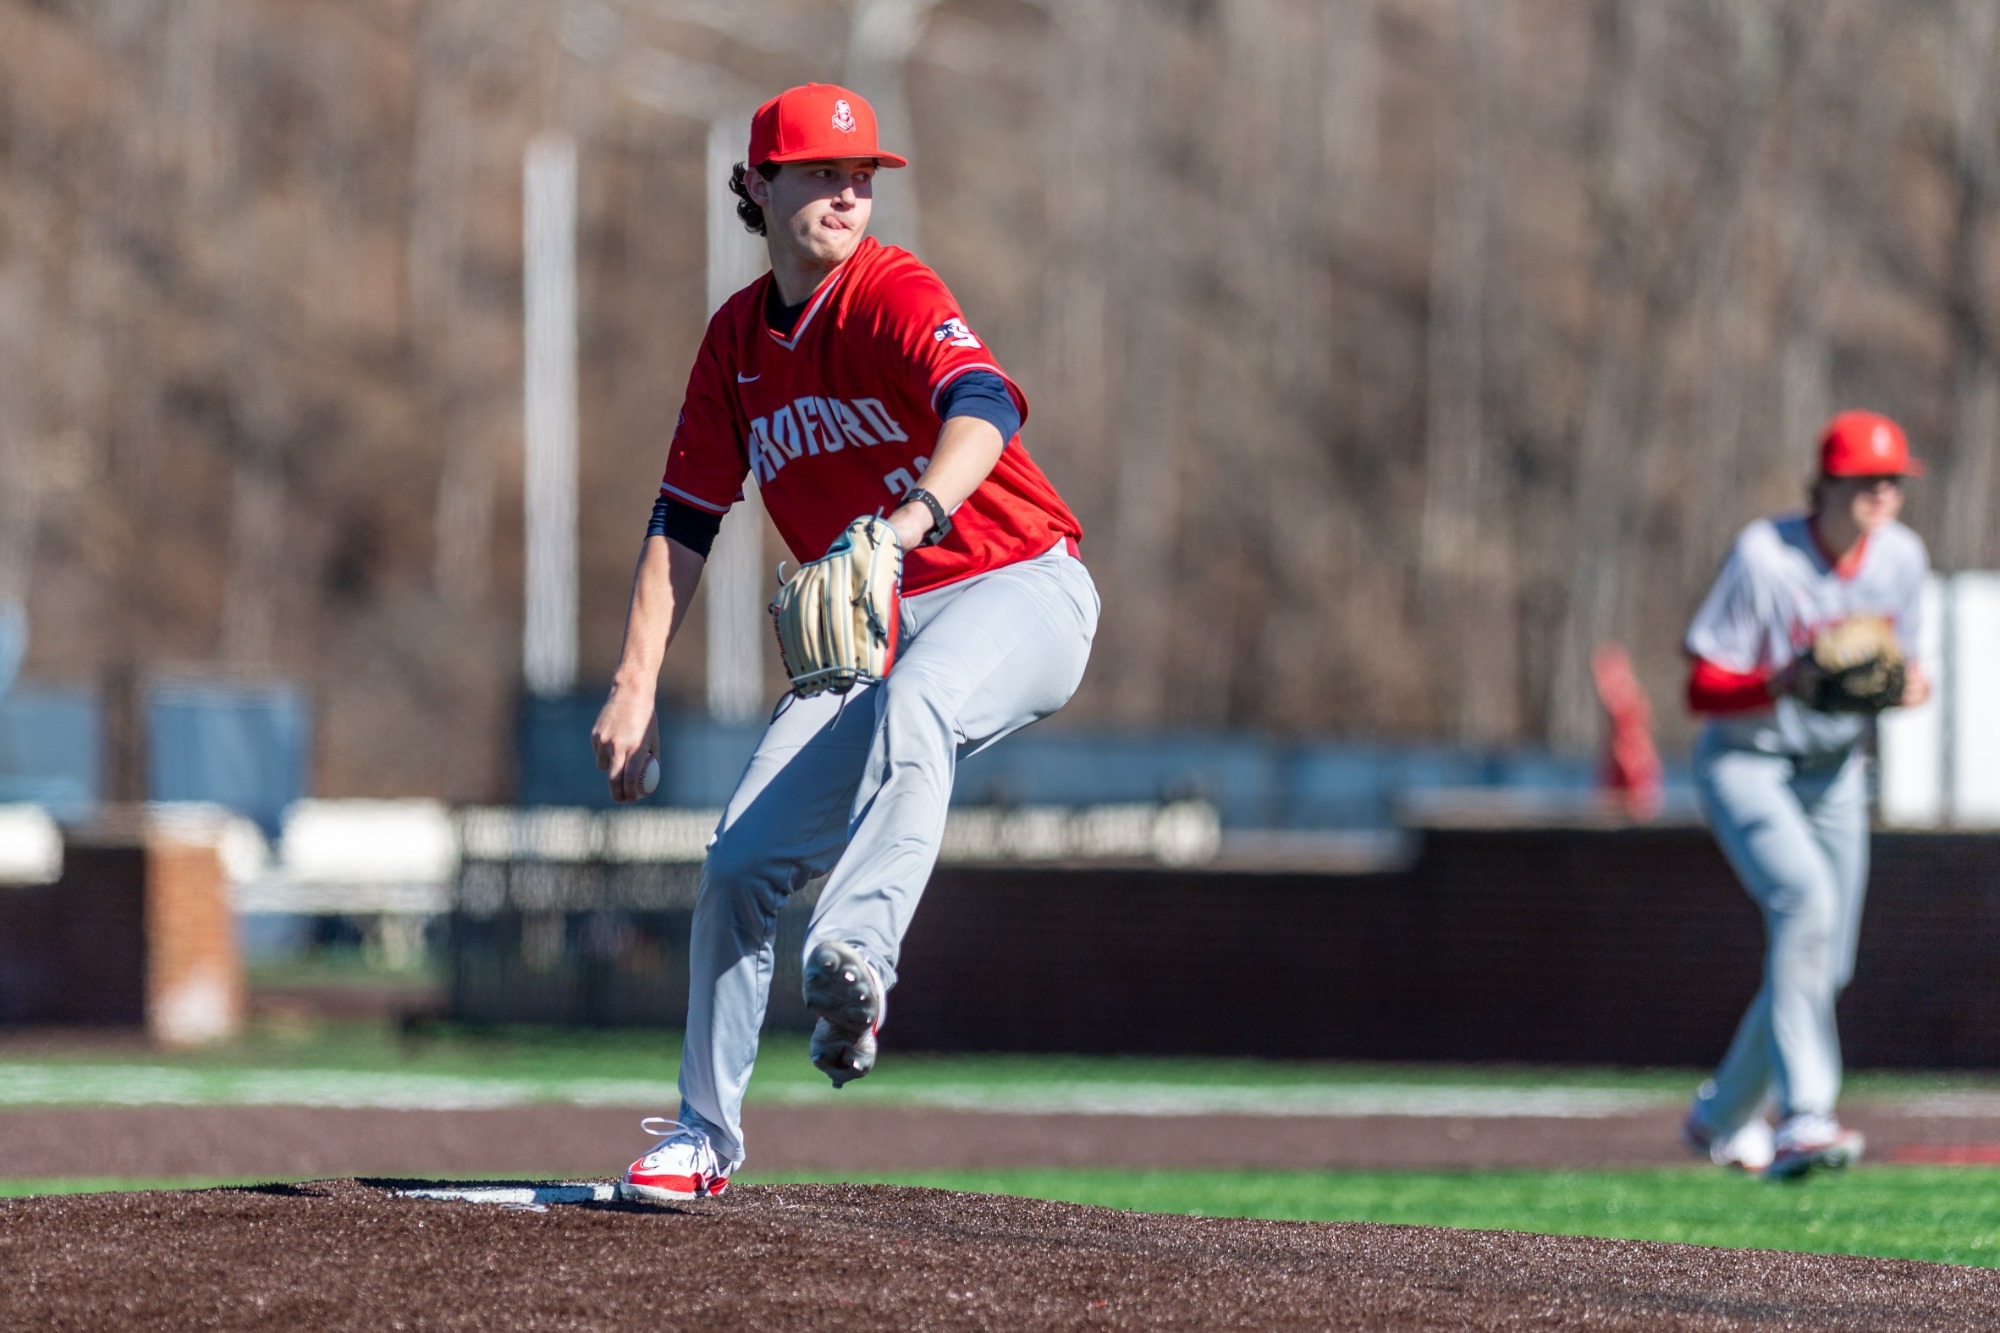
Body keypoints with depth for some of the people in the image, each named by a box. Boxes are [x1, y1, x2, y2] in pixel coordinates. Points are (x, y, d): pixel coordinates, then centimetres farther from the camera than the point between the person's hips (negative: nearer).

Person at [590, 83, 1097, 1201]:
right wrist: (637, 686, 1)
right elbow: (685, 520, 12)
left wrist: (910, 519, -53)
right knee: (742, 859, -3)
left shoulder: (892, 293, -13)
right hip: (869, 630, 6)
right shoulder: (737, 340, 8)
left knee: (911, 705, -40)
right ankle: (705, 1133, 11)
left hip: (1017, 593, -6)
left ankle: (855, 962, -57)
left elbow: (984, 407, -33)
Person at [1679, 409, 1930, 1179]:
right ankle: (1801, 1117, -35)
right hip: (1744, 764, -6)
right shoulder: (1764, 556, -20)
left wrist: (1909, 686, -14)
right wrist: (1786, 682, -36)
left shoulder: (1902, 559, -3)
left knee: (1823, 967, 7)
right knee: (1805, 900, -30)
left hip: (1834, 773, 6)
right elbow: (1702, 689, -18)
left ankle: (1723, 1117, 31)